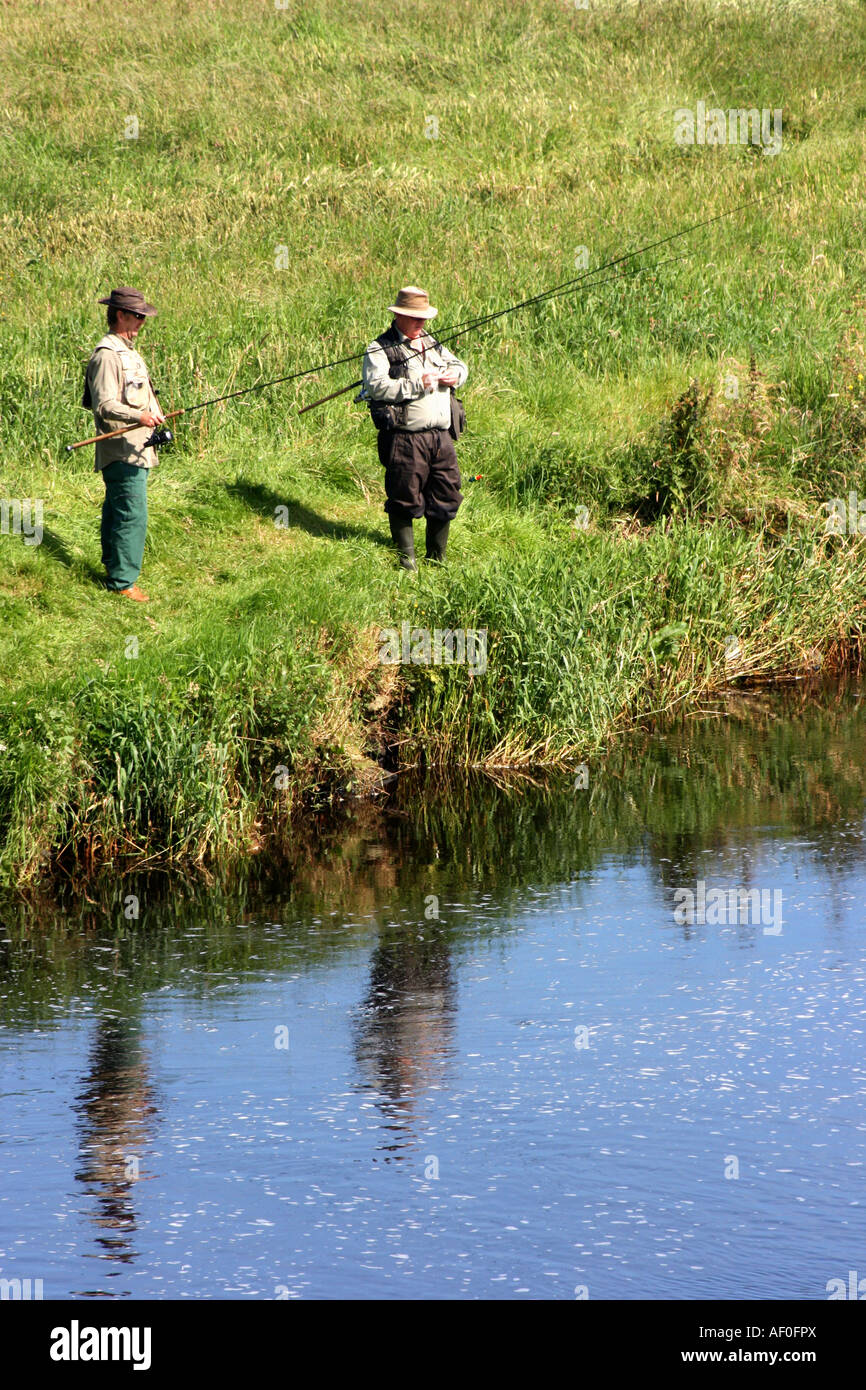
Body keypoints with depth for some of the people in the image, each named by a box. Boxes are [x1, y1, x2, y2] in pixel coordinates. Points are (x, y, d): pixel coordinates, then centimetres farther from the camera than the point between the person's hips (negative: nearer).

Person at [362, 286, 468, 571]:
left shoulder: (432, 344, 19)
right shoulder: (380, 349, -4)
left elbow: (459, 365, 31)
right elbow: (376, 386, -18)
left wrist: (456, 374, 6)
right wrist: (416, 385, -19)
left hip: (442, 436, 7)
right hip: (405, 438, -7)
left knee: (446, 497, 10)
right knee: (405, 501, -1)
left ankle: (437, 559, 25)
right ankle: (406, 560, 12)